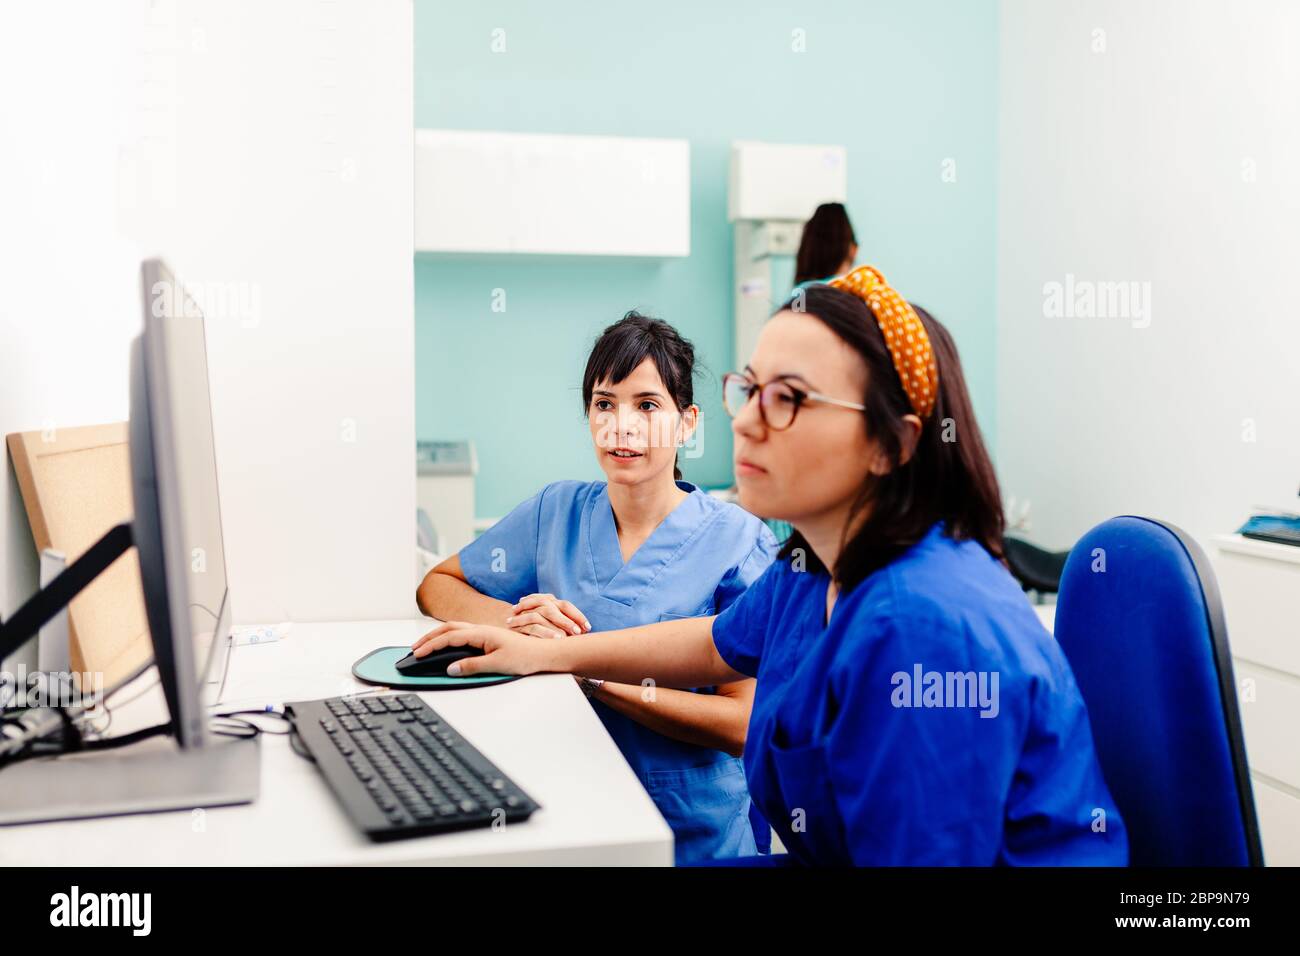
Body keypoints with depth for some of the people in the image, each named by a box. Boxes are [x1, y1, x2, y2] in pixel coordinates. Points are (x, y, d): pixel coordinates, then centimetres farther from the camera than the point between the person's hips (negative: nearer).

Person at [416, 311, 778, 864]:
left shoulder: (738, 540, -9)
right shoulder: (558, 512, 3)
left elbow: (743, 723, -13)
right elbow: (435, 588, 10)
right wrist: (518, 619, -11)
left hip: (694, 835, -3)